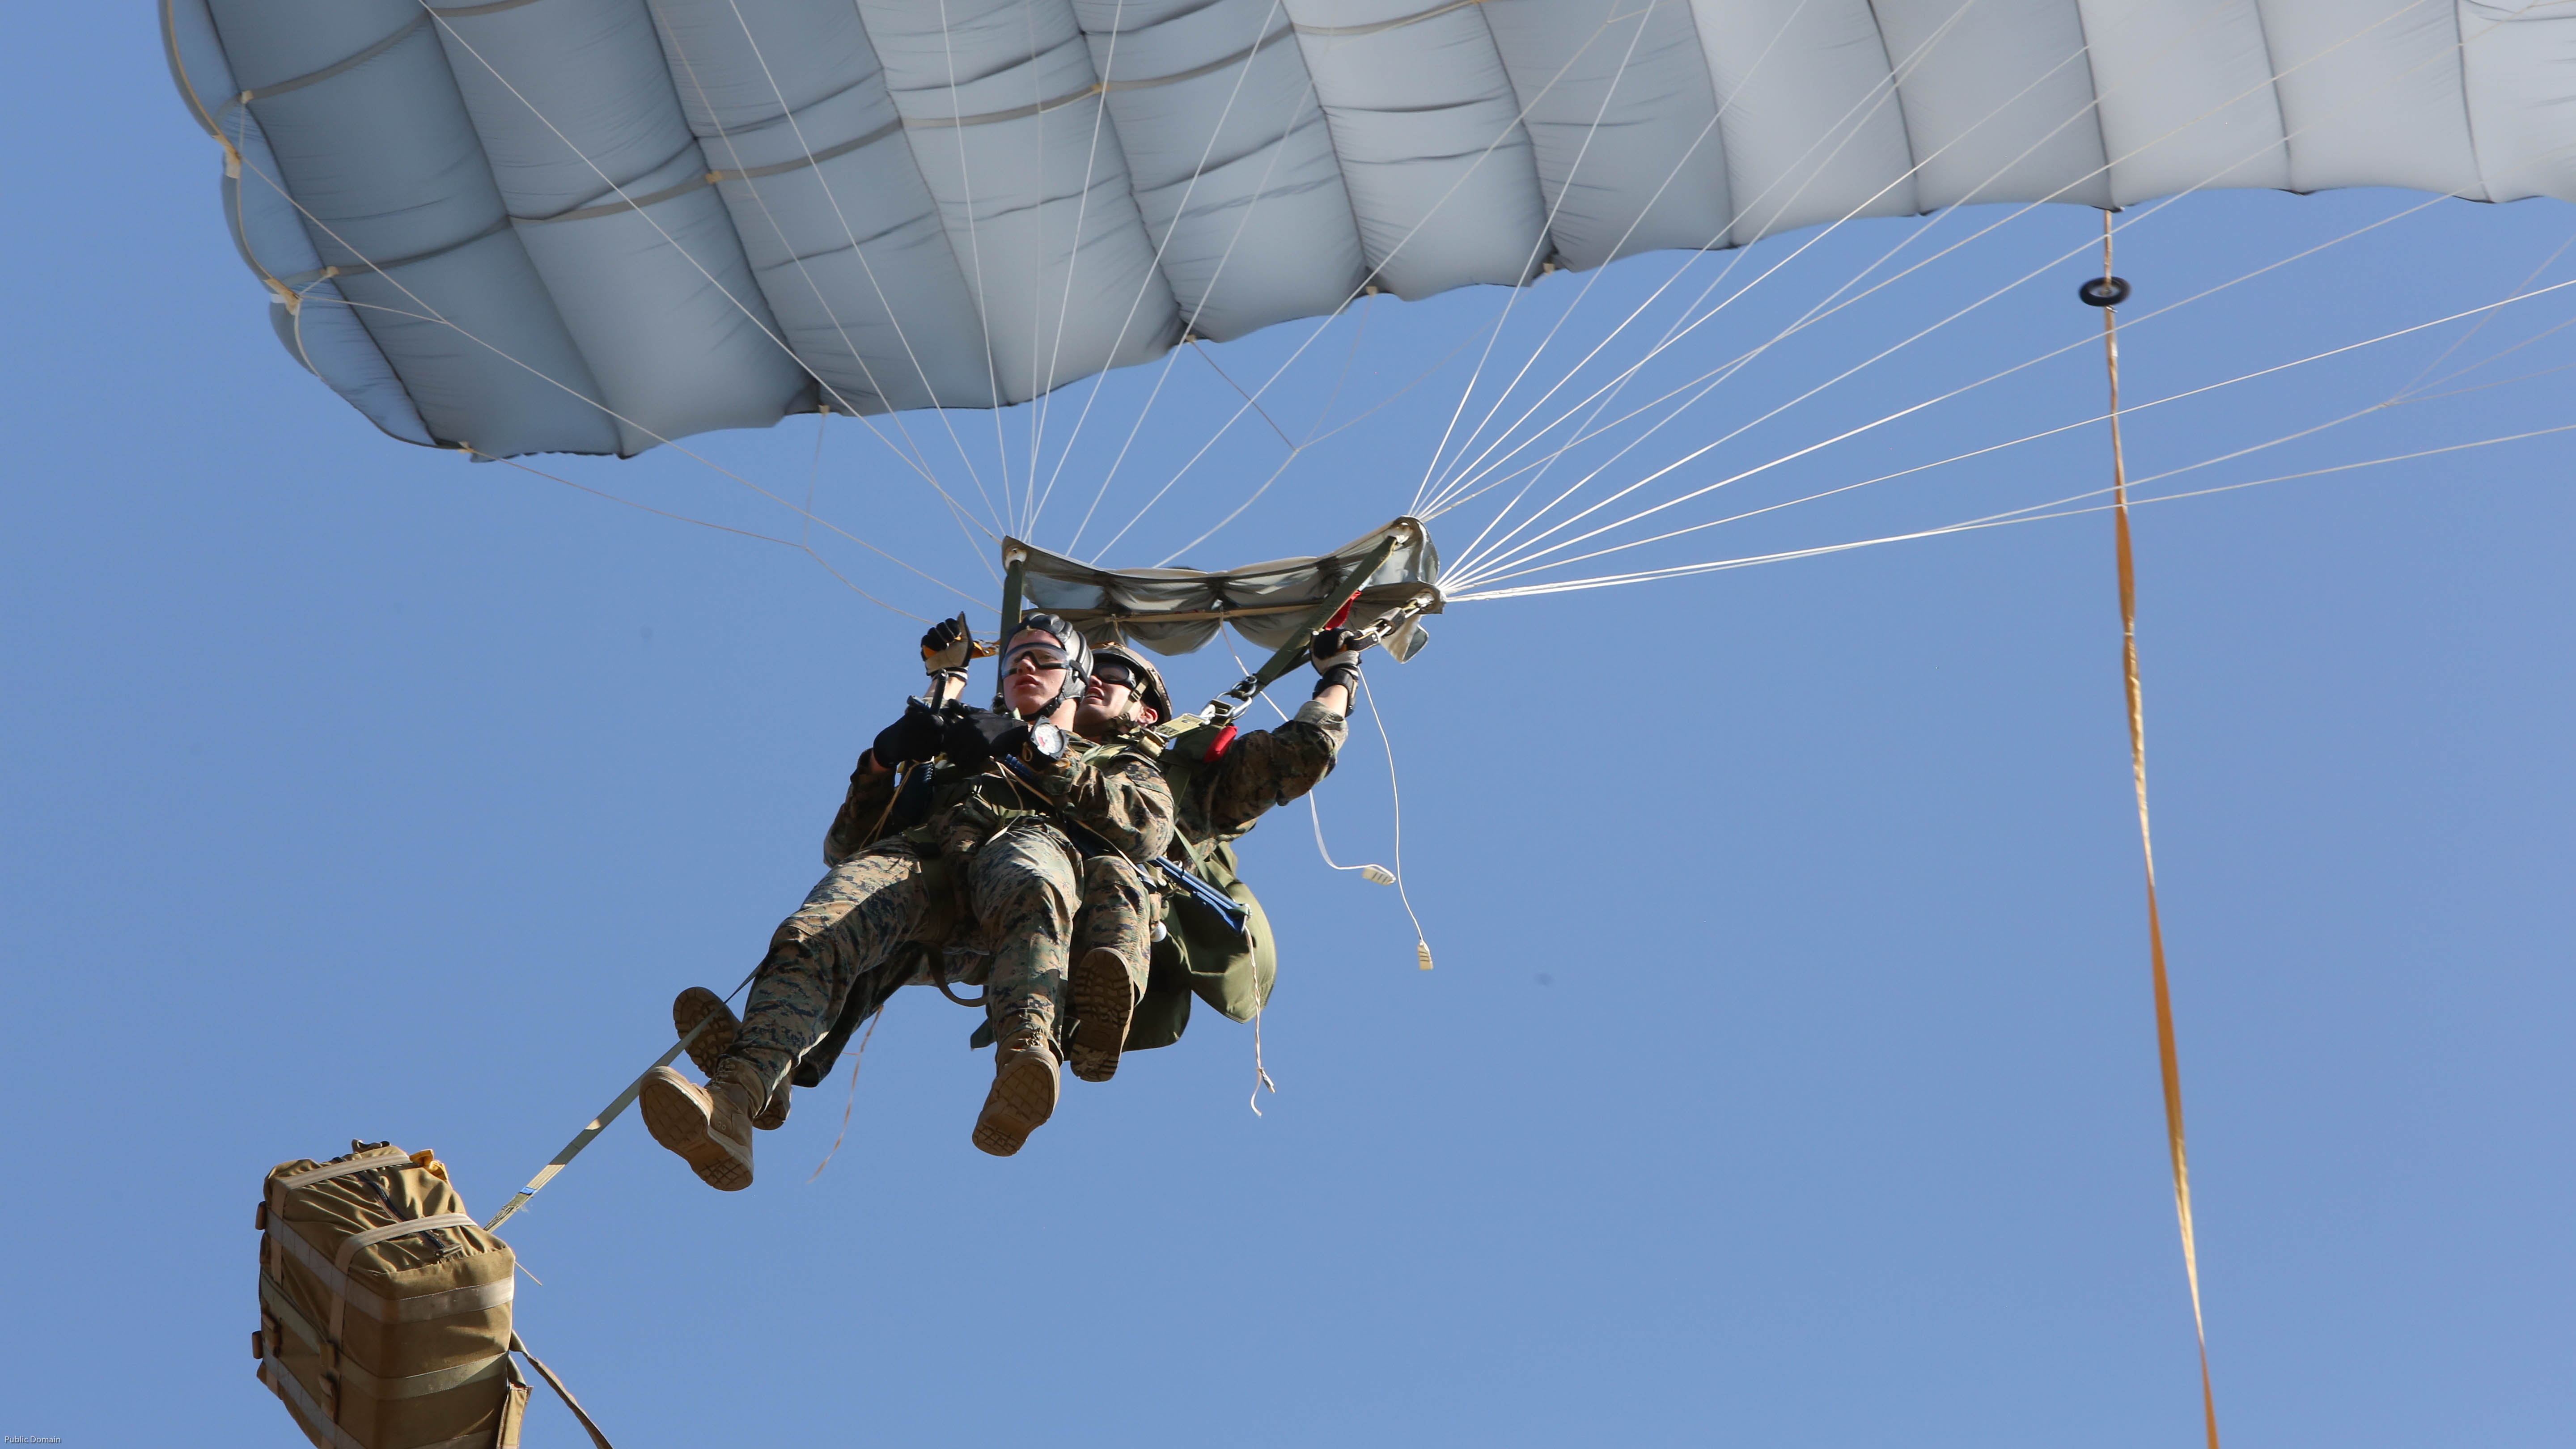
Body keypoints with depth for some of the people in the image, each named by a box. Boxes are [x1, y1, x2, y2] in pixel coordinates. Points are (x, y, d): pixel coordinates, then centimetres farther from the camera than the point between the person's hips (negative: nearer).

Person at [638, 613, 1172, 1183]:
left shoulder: (1116, 758, 37)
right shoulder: (951, 762, 45)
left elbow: (1149, 829, 10)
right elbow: (841, 849, 33)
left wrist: (1035, 753, 4)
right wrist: (883, 759, 16)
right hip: (922, 860, 3)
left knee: (1026, 881, -43)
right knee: (813, 936, -32)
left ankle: (1024, 1056, -68)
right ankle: (732, 1100, -55)